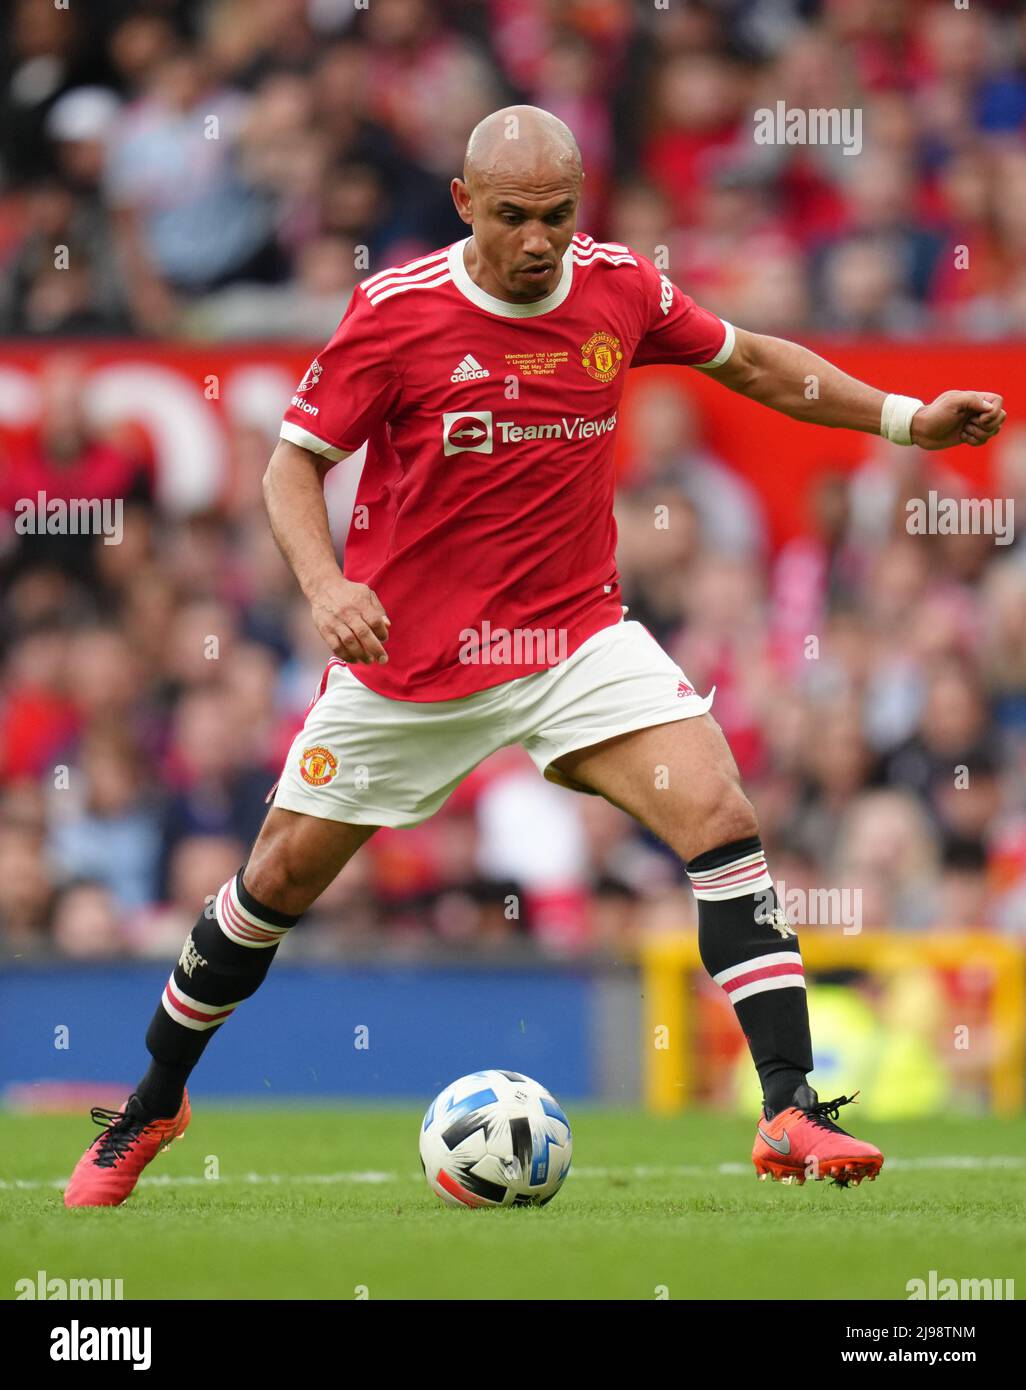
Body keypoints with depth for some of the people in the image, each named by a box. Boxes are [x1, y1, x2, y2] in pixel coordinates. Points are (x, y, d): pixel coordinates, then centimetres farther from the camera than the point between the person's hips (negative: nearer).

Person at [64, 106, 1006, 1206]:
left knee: (719, 817, -19)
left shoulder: (618, 289, -4)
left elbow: (753, 362, 14)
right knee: (282, 879, 6)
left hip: (574, 636, 2)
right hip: (406, 654, -2)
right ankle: (149, 1109, 28)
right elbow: (293, 462, -8)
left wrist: (902, 417, 7)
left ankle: (791, 1113, -18)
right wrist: (325, 585, -25)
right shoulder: (396, 310, -14)